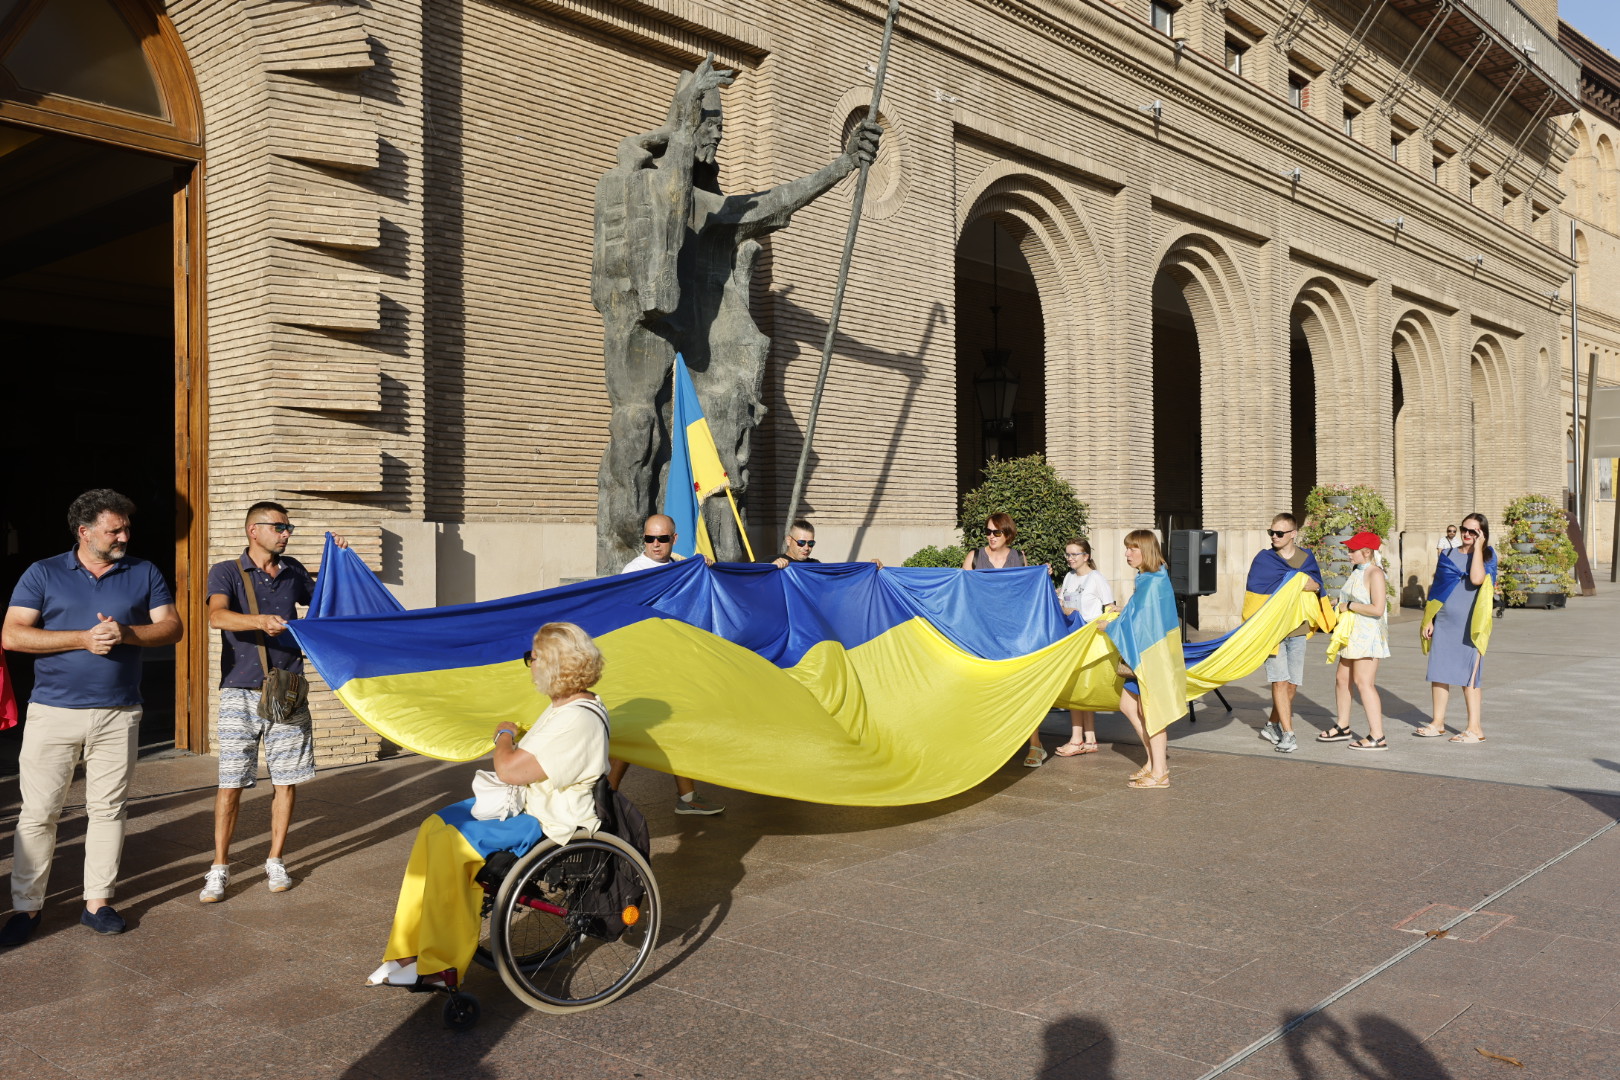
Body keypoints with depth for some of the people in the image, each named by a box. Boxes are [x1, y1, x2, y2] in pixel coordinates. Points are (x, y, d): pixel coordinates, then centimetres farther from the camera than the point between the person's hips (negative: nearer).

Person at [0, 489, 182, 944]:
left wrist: (125, 633, -15)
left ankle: (97, 901, 17)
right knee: (38, 813, 2)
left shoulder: (144, 574, 7)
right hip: (52, 713, -1)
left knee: (107, 809, 7)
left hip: (118, 715, 2)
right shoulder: (43, 574, 3)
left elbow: (171, 628, 3)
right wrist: (82, 638, -14)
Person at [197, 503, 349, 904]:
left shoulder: (292, 571, 12)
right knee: (230, 783, -2)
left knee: (287, 781, 5)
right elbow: (217, 616, -20)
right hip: (241, 694, -3)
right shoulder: (226, 572, -1)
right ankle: (219, 870, 10)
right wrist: (260, 621, -38)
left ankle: (275, 862, 19)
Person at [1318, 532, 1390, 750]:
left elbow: (1377, 609, -22)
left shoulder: (1375, 574, -14)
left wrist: (1349, 606, -15)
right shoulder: (1357, 572, 15)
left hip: (1368, 635, -10)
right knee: (1341, 678, 14)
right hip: (1351, 635, 10)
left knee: (1364, 682, -12)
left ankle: (1377, 737, -9)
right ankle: (1343, 728, 28)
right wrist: (1338, 602, 11)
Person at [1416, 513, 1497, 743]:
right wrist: (1429, 620, 8)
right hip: (1444, 622, 5)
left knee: (1468, 675, -2)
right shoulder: (1448, 555, 10)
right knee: (1438, 672, 8)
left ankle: (1475, 729, 6)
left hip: (1469, 626, -5)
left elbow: (1477, 578, -23)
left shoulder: (1487, 556, -2)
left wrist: (1477, 547, -15)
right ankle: (1438, 723, 20)